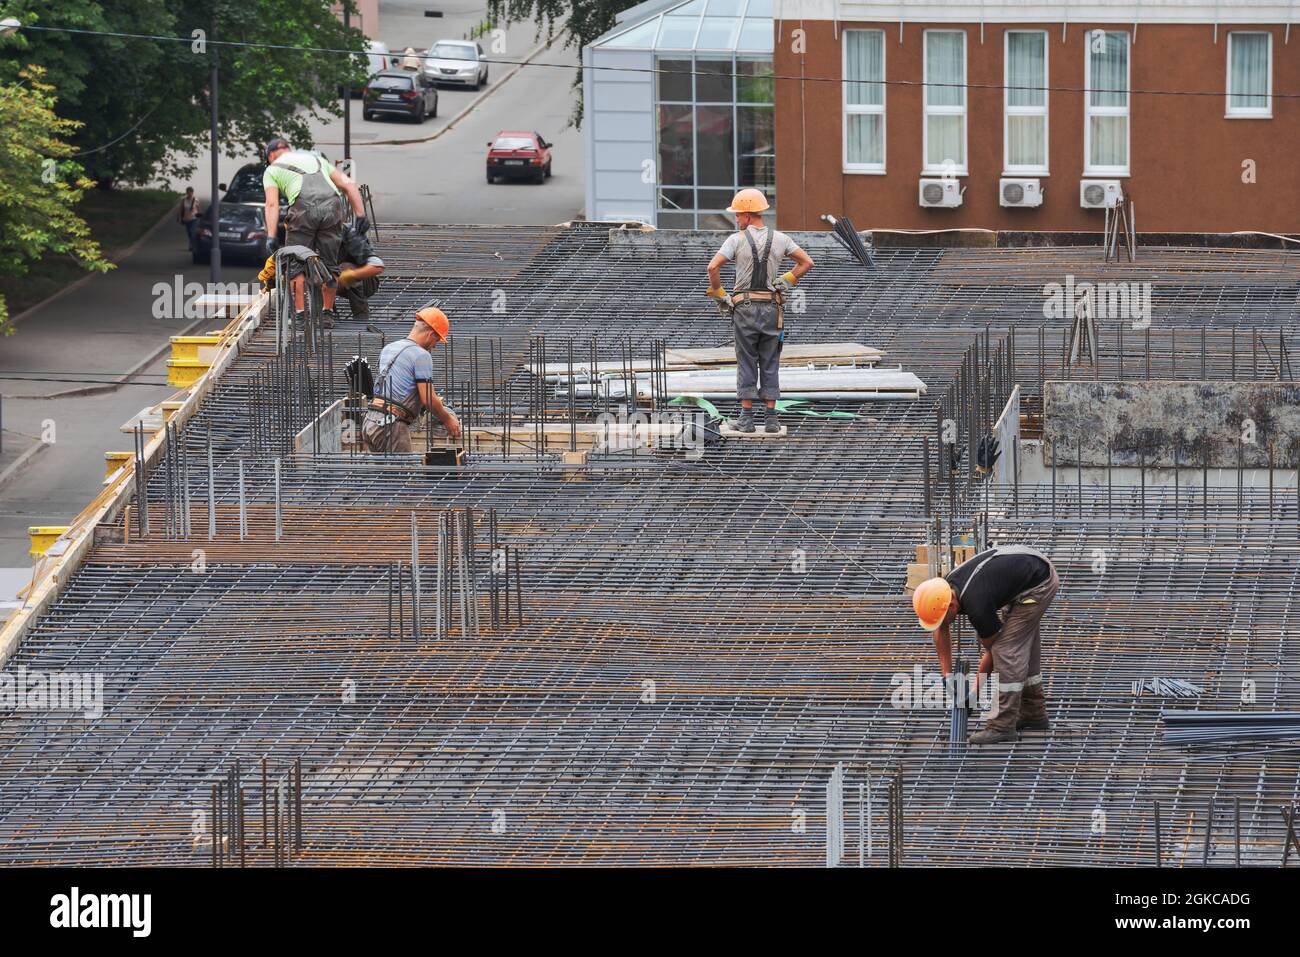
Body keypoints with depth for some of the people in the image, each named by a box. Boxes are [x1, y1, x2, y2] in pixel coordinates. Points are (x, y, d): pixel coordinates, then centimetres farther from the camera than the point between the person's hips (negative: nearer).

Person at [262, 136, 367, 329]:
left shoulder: (272, 170, 24)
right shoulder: (316, 159, 36)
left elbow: (272, 204, 8)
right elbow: (349, 184, 26)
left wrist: (271, 237, 2)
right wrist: (361, 216, 22)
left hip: (304, 208, -3)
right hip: (332, 205, 3)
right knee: (329, 264, 14)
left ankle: (300, 314, 3)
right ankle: (327, 313, 16)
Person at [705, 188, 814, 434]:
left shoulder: (737, 239, -7)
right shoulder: (779, 239, 4)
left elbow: (713, 267, -17)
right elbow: (807, 263, 6)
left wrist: (719, 294, -5)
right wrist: (785, 282, 7)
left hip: (745, 309, -2)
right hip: (772, 309, 2)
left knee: (746, 363, 3)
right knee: (770, 365, 7)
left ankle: (747, 417, 1)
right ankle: (771, 418, 4)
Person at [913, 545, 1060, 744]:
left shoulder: (976, 606, -29)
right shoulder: (945, 588, -6)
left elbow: (992, 651, -12)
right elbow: (942, 631, 13)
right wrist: (947, 675, 10)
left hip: (1039, 583, -9)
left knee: (1008, 648, -11)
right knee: (1023, 649, 16)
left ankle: (1003, 726, -8)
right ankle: (1034, 715, 26)